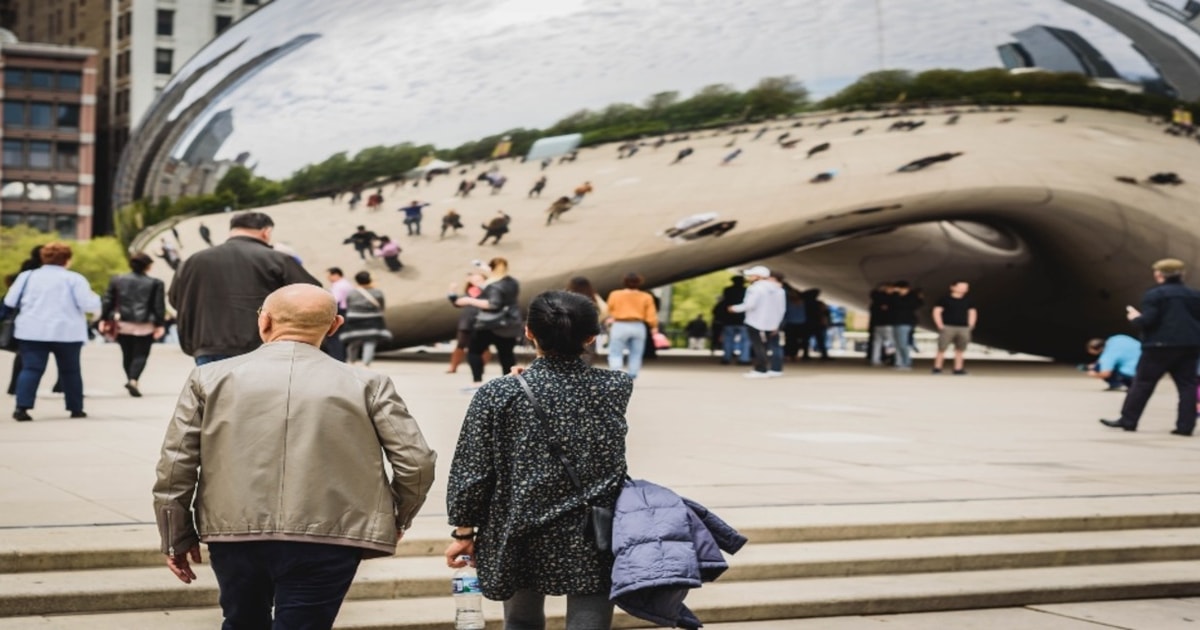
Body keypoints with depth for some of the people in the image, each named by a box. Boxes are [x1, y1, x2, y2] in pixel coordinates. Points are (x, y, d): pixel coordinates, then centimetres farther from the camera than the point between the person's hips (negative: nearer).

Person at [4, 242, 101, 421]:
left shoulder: (27, 276, 6)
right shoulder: (74, 278, -3)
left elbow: (10, 301, 7)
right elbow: (89, 304, -8)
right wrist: (95, 299, 14)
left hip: (32, 331, 1)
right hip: (67, 332, -1)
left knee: (31, 369, -2)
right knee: (70, 371, 12)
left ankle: (22, 407, -17)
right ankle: (76, 409, 16)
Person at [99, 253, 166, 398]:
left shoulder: (117, 280, 6)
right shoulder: (155, 283, -2)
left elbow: (107, 301, 7)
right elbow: (159, 306, -3)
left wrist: (104, 319, 12)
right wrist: (160, 325, -1)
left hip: (122, 324, 3)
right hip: (144, 326, -3)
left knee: (127, 354, 16)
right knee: (140, 354, 0)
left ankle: (130, 380, 21)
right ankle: (133, 380, -19)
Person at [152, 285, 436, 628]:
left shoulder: (210, 378, 4)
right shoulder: (367, 385, 1)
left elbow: (175, 466, 3)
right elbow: (417, 462, -1)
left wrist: (177, 537, 15)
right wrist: (397, 519, 17)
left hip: (235, 534, 2)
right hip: (327, 539, -2)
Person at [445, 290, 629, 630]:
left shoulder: (498, 394, -10)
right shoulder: (616, 389, -4)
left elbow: (472, 472, -7)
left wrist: (463, 531, 7)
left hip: (522, 538, 0)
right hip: (595, 540, 0)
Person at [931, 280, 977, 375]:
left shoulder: (968, 301, 10)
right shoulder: (945, 299, -2)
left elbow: (973, 312, 20)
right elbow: (937, 311, -1)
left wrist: (970, 326, 10)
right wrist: (940, 325, -7)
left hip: (963, 328, 4)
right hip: (947, 327, -4)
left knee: (960, 350, 4)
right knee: (942, 349, -6)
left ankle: (958, 368, 9)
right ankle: (937, 368, -1)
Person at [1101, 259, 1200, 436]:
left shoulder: (1153, 295, -6)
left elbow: (1147, 321, -13)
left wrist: (1135, 318, 6)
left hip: (1160, 345, -4)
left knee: (1143, 383, 3)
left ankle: (1128, 420, 7)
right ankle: (1186, 426, -1)